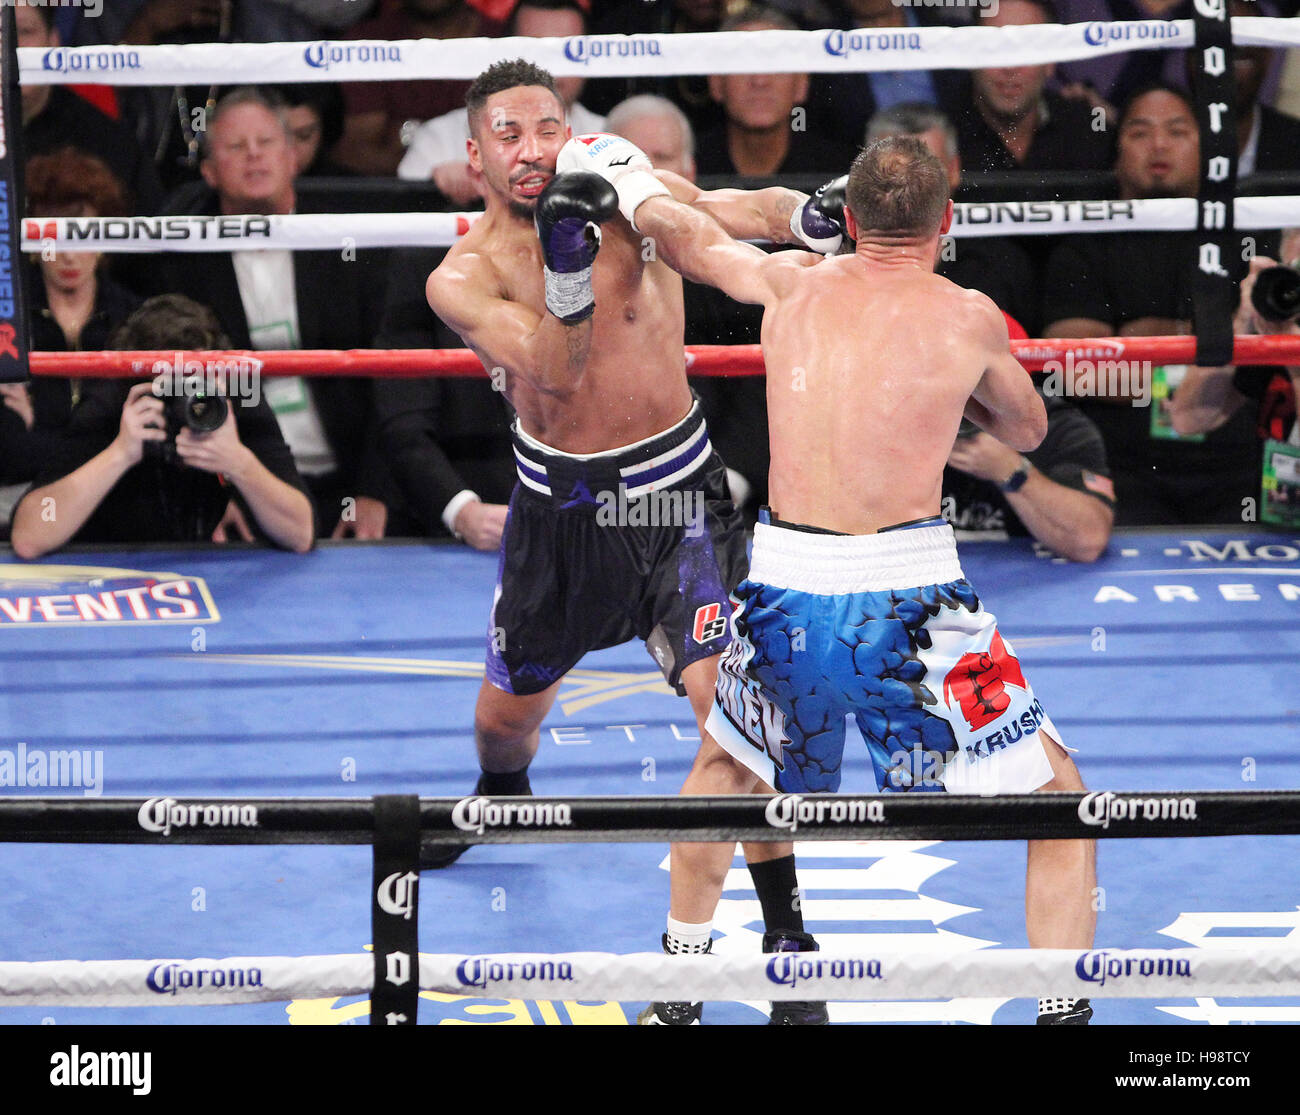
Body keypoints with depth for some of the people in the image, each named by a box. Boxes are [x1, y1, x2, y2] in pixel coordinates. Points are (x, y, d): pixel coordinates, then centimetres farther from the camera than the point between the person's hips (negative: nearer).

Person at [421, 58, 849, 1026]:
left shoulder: (630, 202, -13)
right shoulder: (465, 276, -12)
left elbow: (738, 212, -27)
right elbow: (557, 368, -26)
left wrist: (802, 213, -48)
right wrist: (565, 255, -41)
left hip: (672, 490, -2)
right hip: (559, 504, 2)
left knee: (725, 695, -17)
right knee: (508, 712, 19)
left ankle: (785, 932, -8)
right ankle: (502, 797, 57)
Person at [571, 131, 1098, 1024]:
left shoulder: (793, 285, 10)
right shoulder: (966, 317, 0)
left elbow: (693, 241, 30)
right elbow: (1025, 430, 19)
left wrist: (636, 194, 49)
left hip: (784, 593, 4)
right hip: (905, 598, -4)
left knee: (724, 769, 33)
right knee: (1062, 805, 10)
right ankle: (1064, 1011, 0)